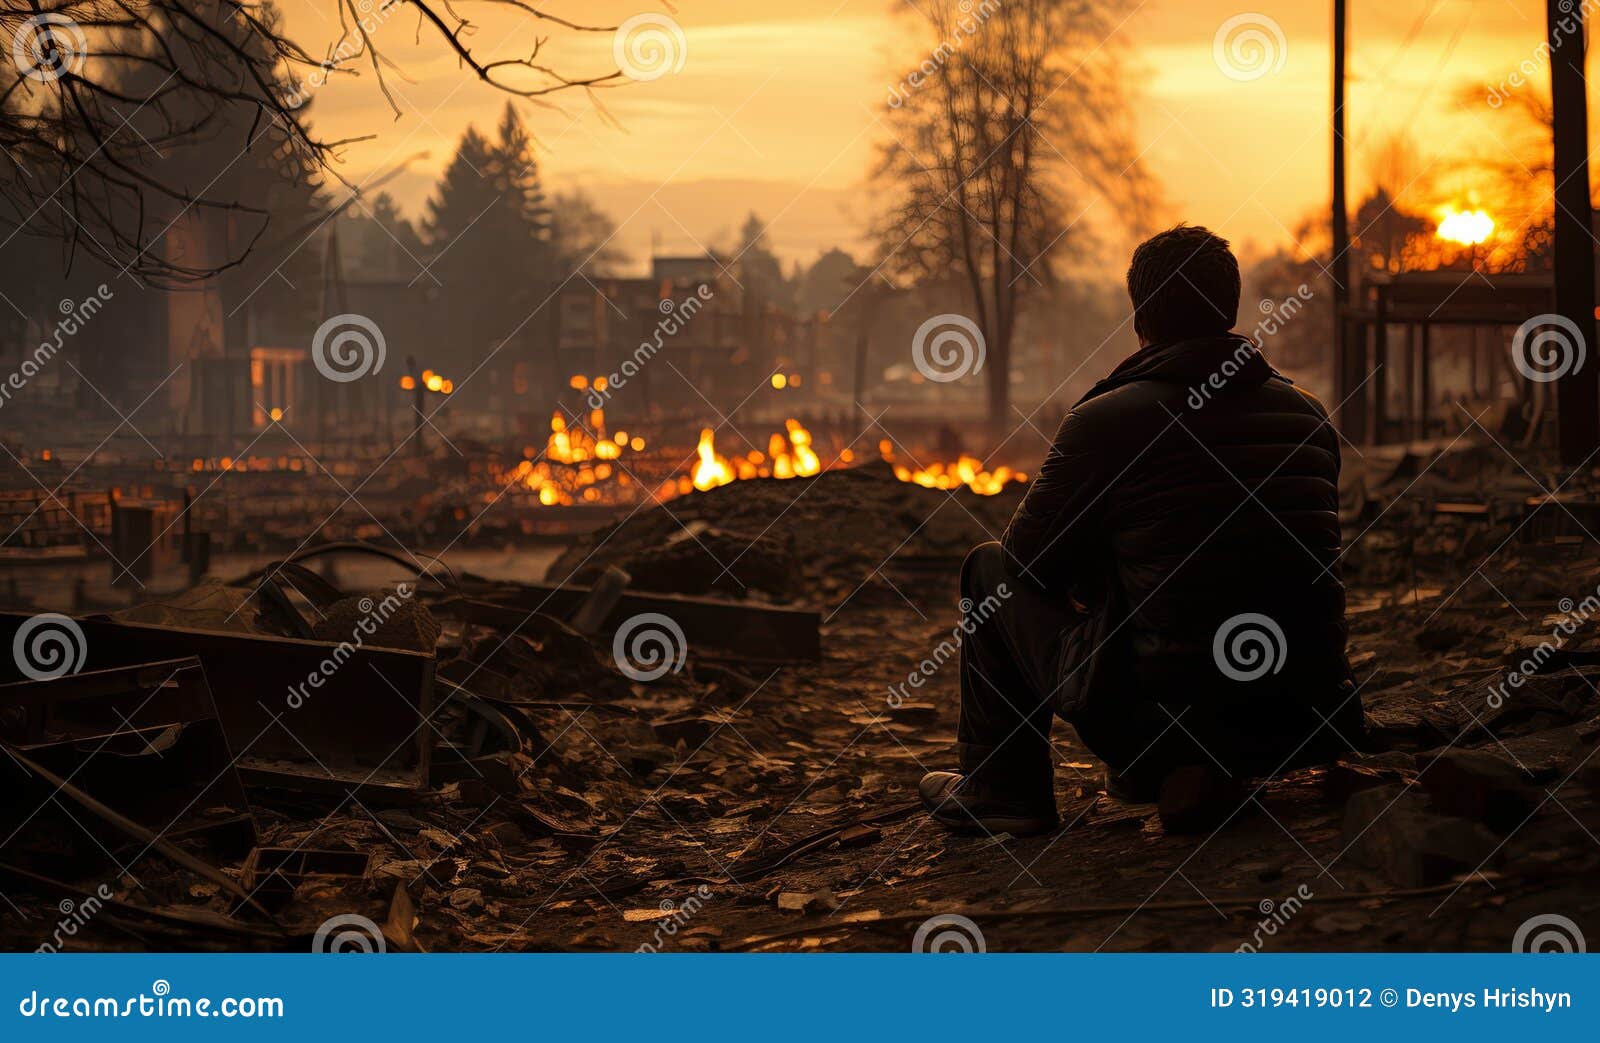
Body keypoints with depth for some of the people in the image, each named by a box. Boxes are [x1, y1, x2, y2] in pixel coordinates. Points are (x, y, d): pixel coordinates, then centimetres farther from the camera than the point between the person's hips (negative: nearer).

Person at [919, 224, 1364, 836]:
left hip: (1163, 714, -5)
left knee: (991, 568, 16)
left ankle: (1000, 789, 21)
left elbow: (1030, 553, 4)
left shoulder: (1105, 421, -10)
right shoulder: (1309, 415, 7)